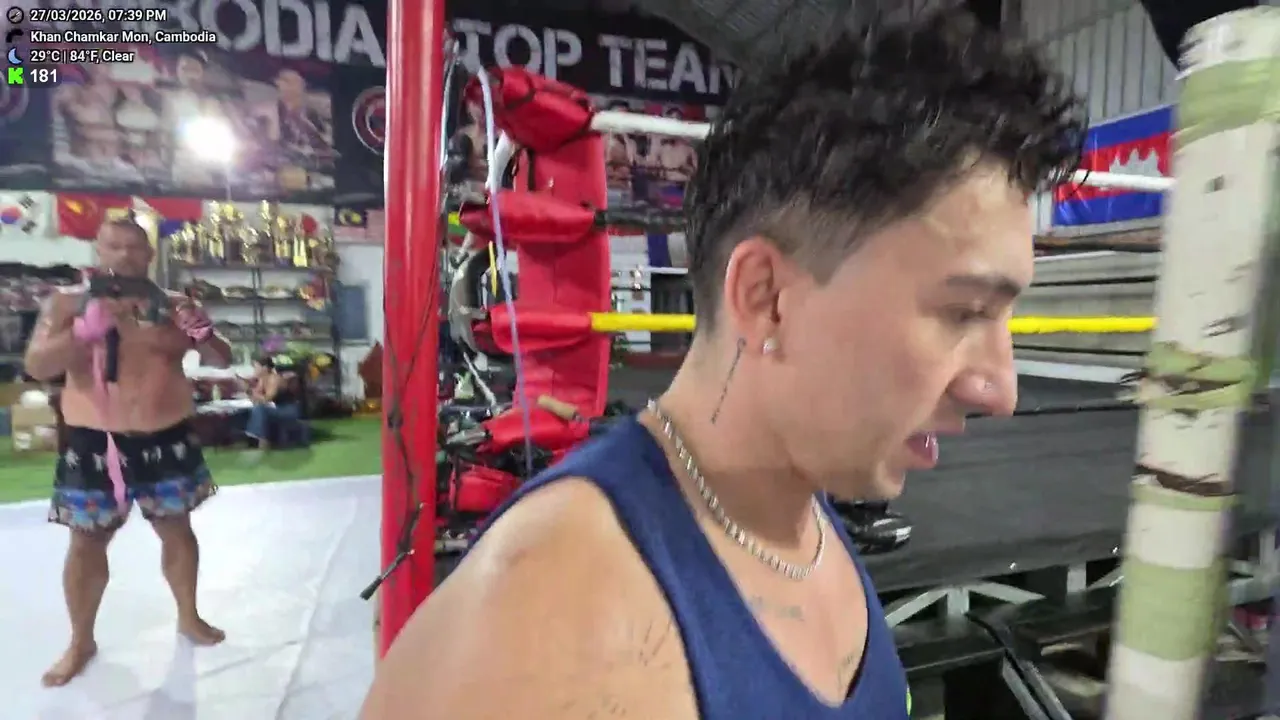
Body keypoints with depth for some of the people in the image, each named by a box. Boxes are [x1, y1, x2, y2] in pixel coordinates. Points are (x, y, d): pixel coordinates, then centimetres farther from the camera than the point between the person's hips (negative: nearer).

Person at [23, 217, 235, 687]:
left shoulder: (172, 305, -1)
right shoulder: (68, 304, -3)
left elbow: (223, 361, -2)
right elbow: (36, 366, -13)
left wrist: (200, 330, -23)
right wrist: (90, 326, -26)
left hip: (165, 439, 1)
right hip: (94, 443, -1)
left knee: (176, 529, 13)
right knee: (87, 542, 10)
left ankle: (189, 616, 33)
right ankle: (81, 642, 30)